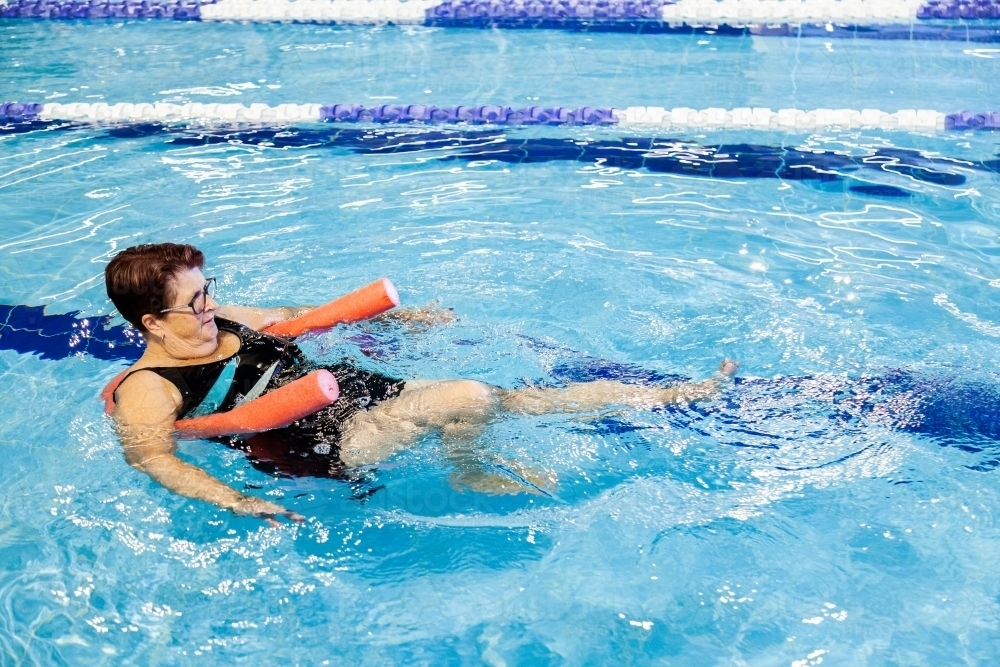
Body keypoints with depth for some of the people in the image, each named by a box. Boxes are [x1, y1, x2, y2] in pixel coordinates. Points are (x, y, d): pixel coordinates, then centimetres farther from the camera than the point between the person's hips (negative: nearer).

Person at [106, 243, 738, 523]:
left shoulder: (221, 321, 15)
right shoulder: (147, 391, -7)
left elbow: (292, 316, 27)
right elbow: (153, 456, -21)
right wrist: (237, 502, -38)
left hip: (354, 386, 8)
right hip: (323, 445, -7)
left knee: (512, 399, -3)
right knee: (467, 397, -28)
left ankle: (673, 396, 0)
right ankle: (470, 472, 6)